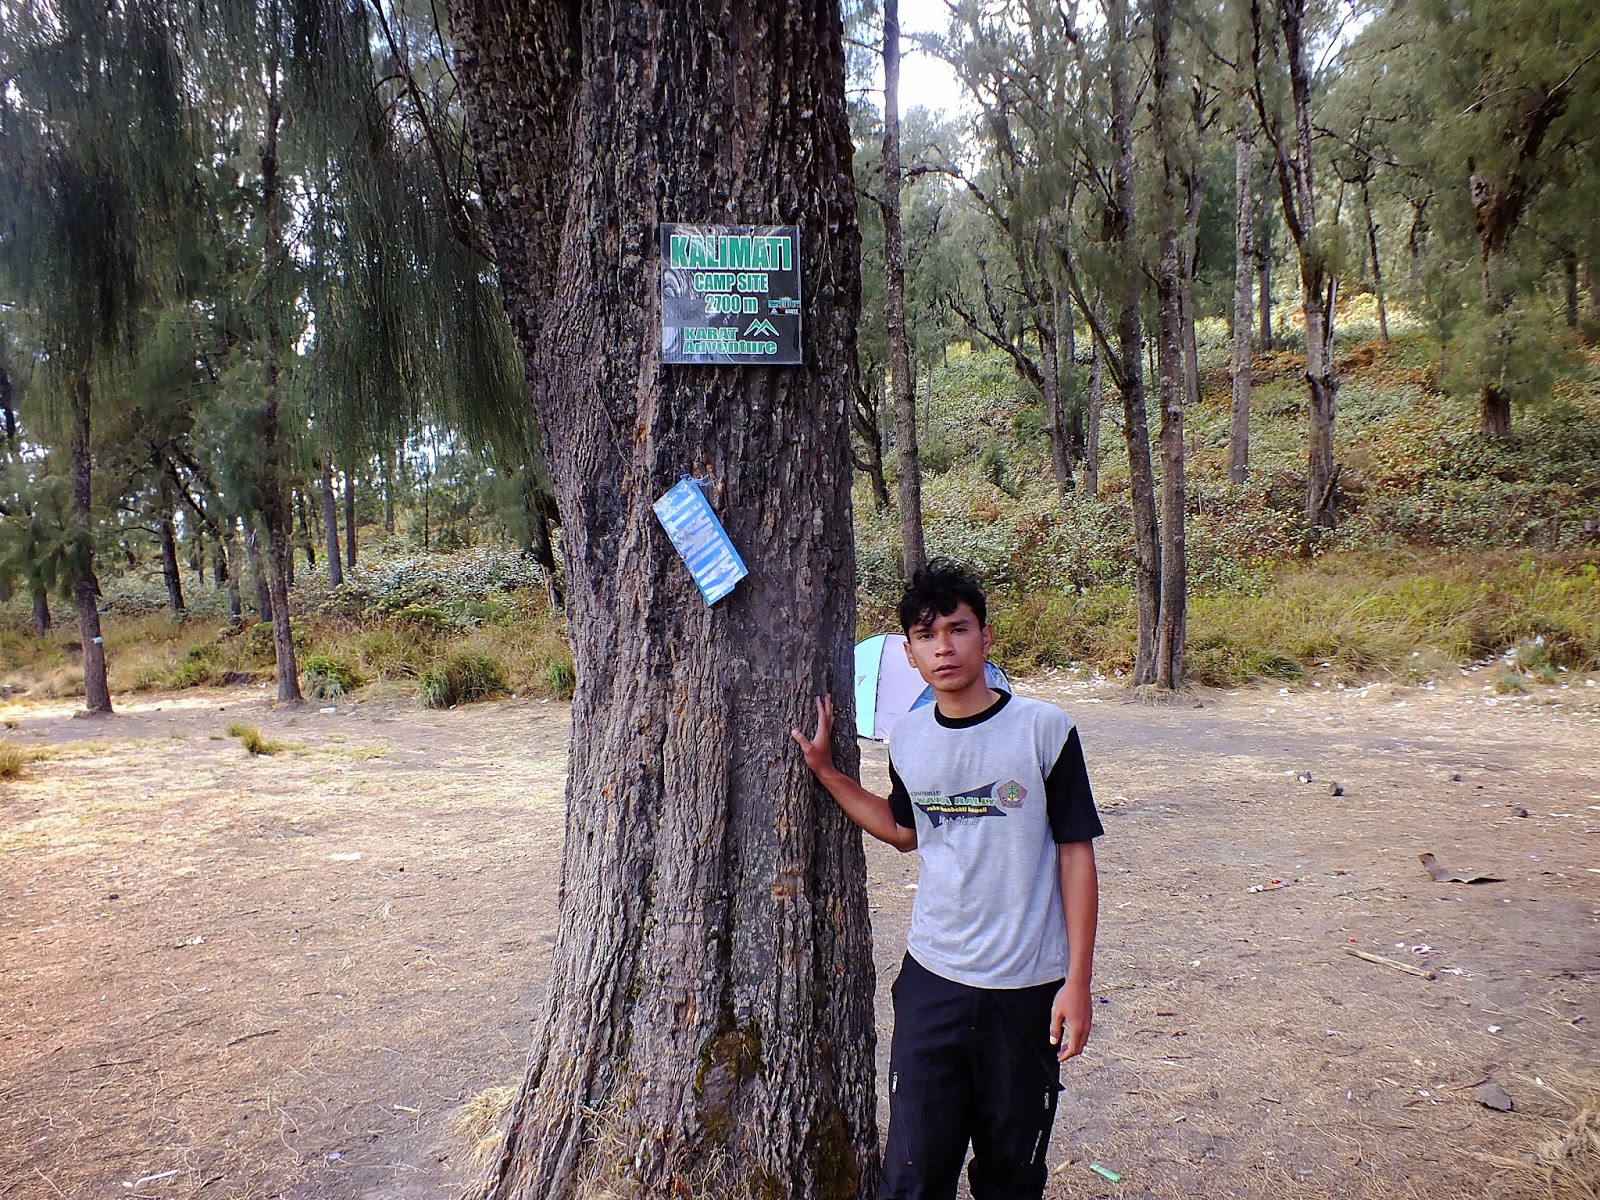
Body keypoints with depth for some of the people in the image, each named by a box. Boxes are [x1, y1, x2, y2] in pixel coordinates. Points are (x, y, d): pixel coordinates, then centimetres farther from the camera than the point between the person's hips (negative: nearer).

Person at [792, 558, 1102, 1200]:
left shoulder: (1045, 729, -10)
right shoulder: (907, 739, 2)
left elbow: (1075, 854, -5)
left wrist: (1077, 980, -7)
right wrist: (826, 770, 11)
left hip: (1027, 988, -2)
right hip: (930, 980, 3)